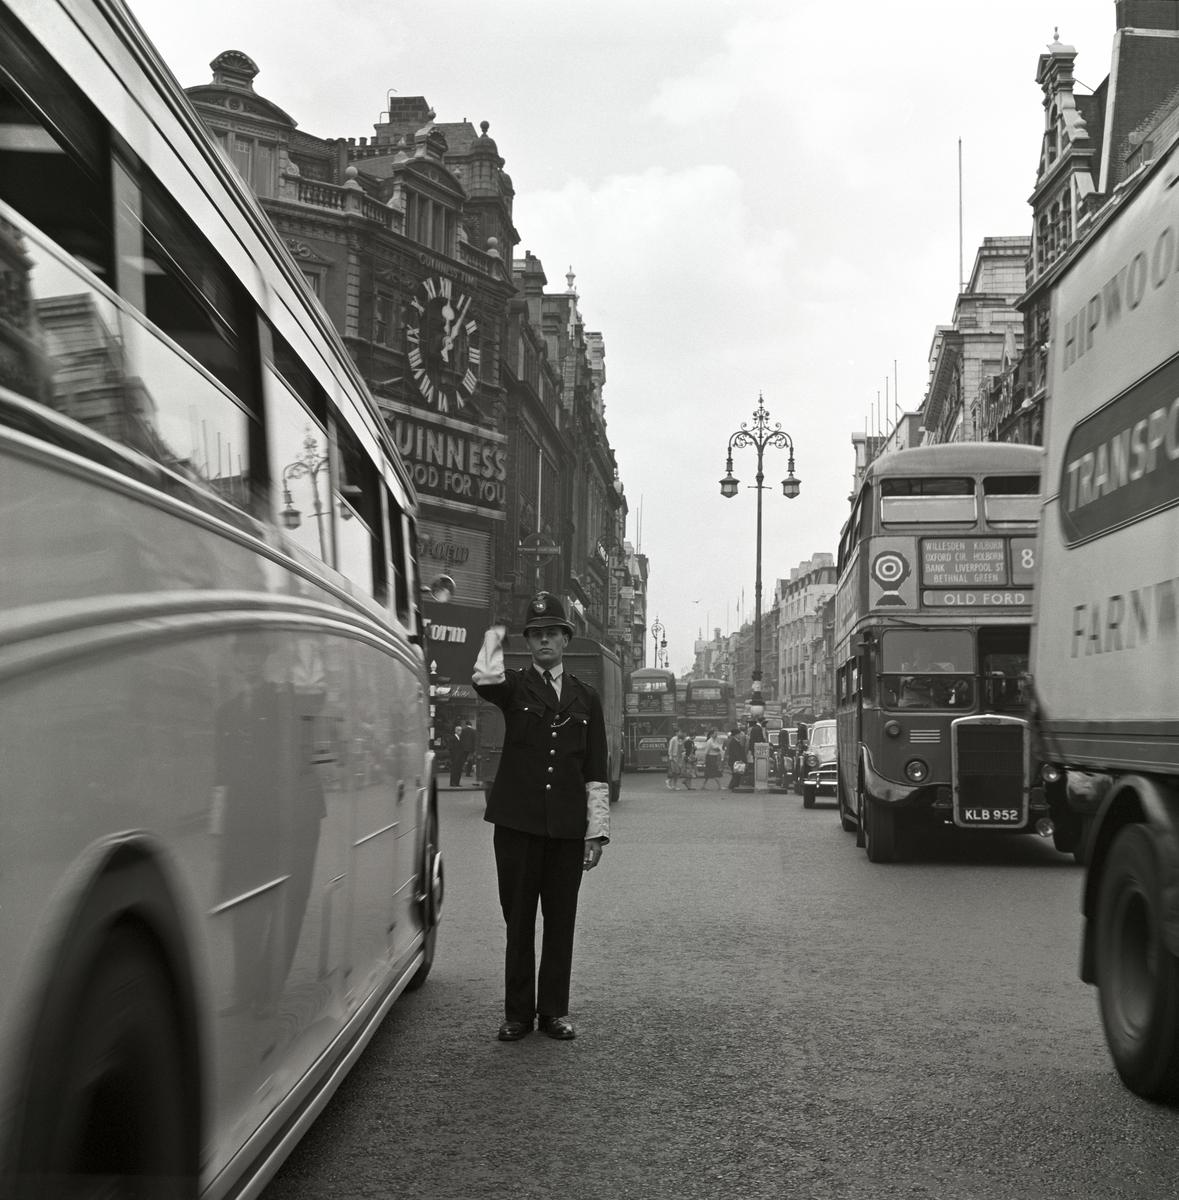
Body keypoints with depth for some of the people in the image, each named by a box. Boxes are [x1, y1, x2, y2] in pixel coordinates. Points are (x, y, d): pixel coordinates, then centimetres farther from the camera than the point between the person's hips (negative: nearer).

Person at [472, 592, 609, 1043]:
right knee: (518, 918, 3)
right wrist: (493, 642, -11)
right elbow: (485, 682, -22)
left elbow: (596, 770, 10)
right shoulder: (514, 687, 6)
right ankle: (518, 1012, 12)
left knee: (561, 920, 6)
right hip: (517, 821, -2)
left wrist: (597, 830, 5)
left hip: (568, 826, 2)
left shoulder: (586, 697, 13)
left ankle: (554, 1010, 16)